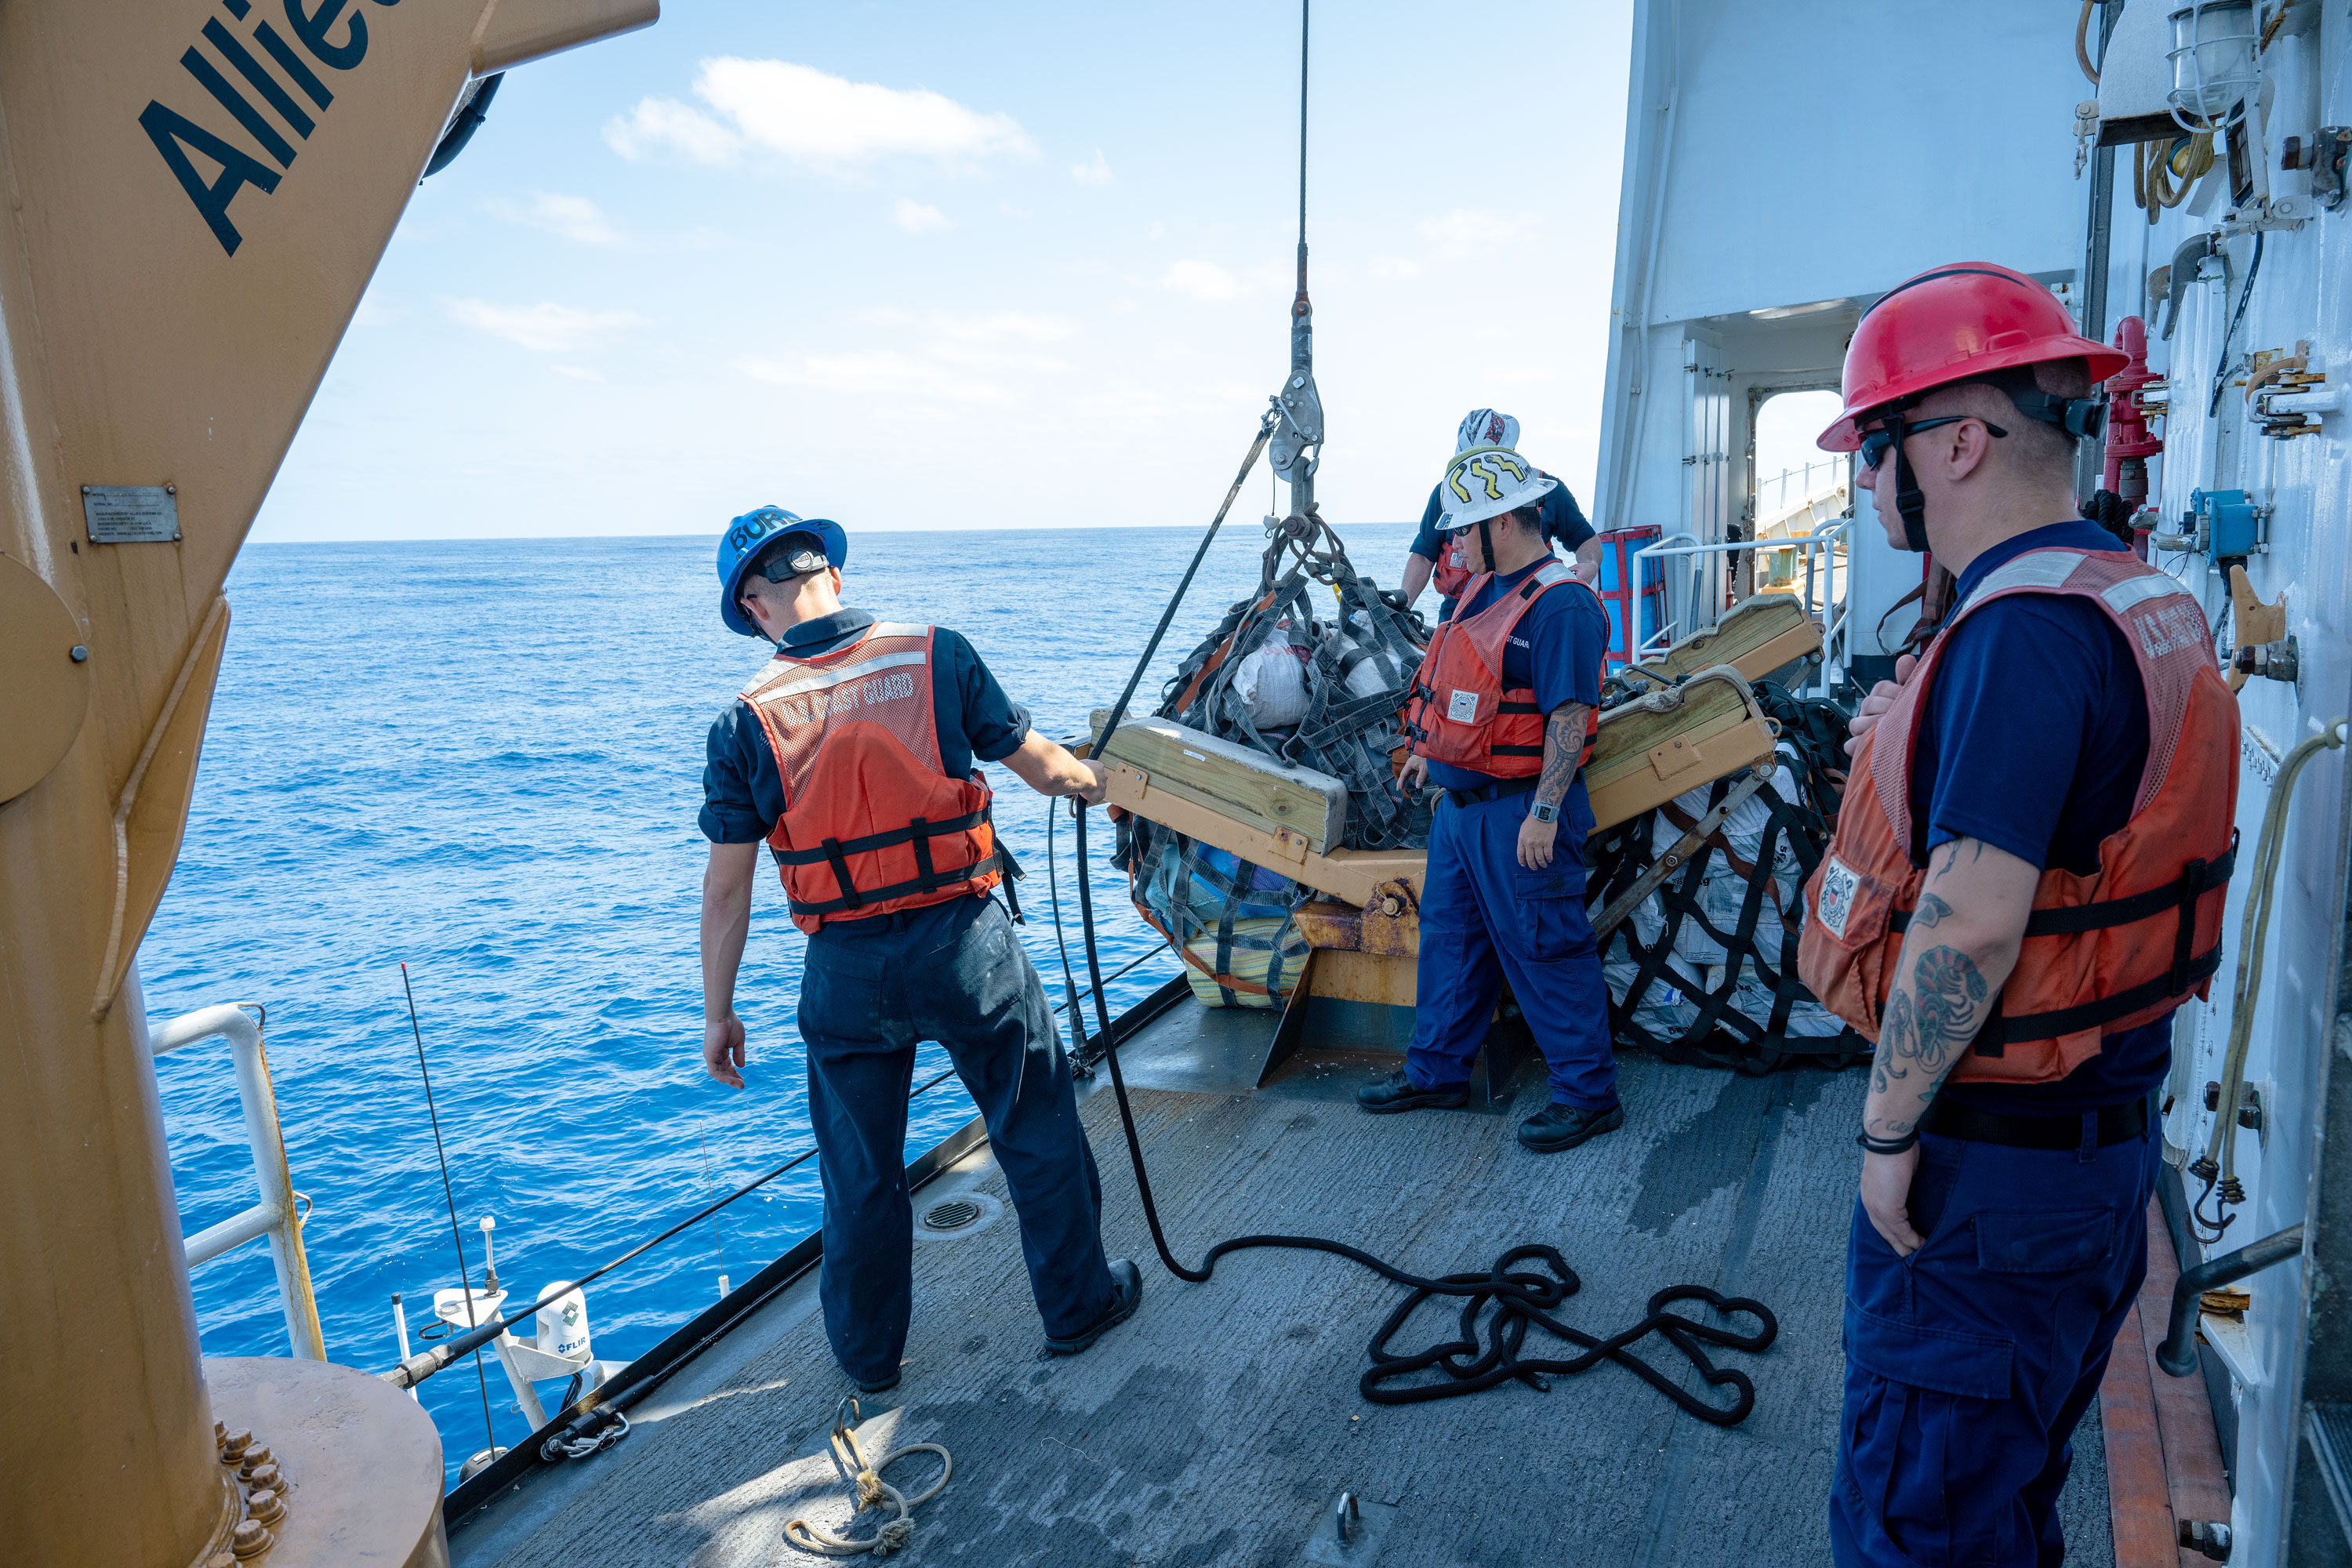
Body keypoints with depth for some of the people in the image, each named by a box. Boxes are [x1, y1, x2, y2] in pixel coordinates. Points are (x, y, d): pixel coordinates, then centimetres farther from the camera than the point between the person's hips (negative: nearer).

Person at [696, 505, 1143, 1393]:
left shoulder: (748, 720, -3)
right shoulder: (936, 655, -5)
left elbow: (726, 888, -1)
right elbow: (1037, 765, 4)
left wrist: (719, 1013, 10)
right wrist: (1091, 781, 26)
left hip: (845, 971, 1)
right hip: (966, 947, -1)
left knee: (859, 1173, 19)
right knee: (1039, 1134, 19)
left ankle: (868, 1357, 37)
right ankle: (1078, 1306, 35)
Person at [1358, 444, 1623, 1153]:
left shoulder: (1561, 605, -18)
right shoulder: (1488, 589, 11)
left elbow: (1570, 715, -23)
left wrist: (1544, 813, -25)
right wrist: (1431, 751, 28)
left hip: (1519, 810, -10)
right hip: (1460, 801, 10)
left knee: (1544, 950, -1)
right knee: (1449, 934, 16)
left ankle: (1589, 1095, 14)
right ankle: (1436, 1069, 30)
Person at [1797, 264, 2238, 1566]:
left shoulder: (2023, 627, -24)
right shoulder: (2143, 598, 9)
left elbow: (1972, 922, -28)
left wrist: (1888, 1128, -19)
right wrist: (1919, 744, 11)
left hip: (1989, 1161, -10)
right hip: (2108, 1129, 10)